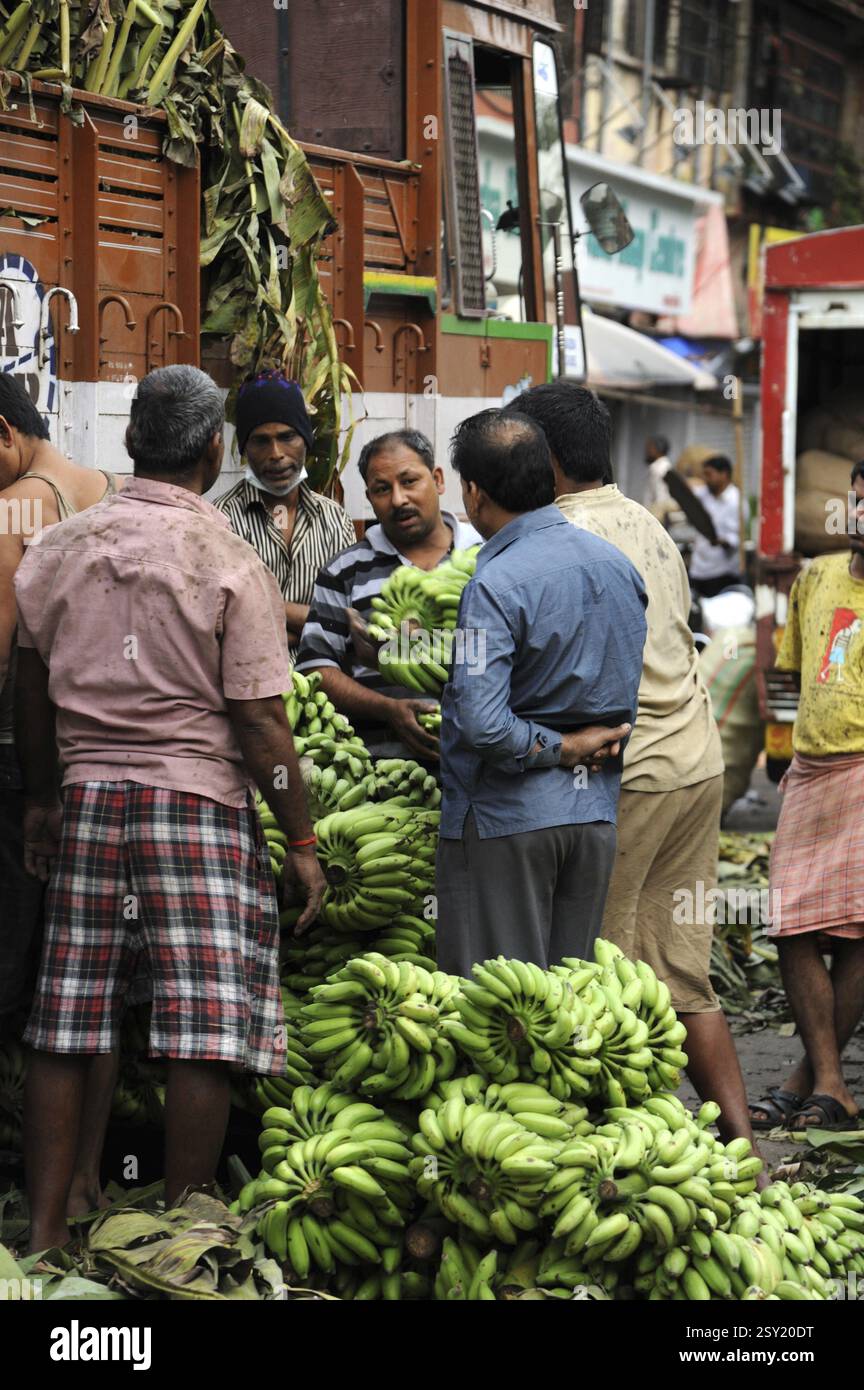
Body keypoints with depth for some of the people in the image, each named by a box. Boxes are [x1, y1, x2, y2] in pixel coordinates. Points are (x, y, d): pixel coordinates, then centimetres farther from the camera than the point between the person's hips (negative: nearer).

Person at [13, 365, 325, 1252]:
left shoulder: (56, 550, 6)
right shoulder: (229, 563, -8)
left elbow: (32, 688, 15)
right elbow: (260, 723, -9)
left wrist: (41, 797, 27)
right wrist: (301, 838, 0)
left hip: (86, 797, 5)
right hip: (198, 799, -5)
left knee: (62, 1030, 9)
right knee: (202, 1035, 0)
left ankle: (45, 1230, 13)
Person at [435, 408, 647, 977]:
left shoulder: (495, 585, -18)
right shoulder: (618, 566, 6)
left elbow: (481, 724, -25)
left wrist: (562, 748, -12)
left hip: (506, 817, -7)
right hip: (597, 811, 7)